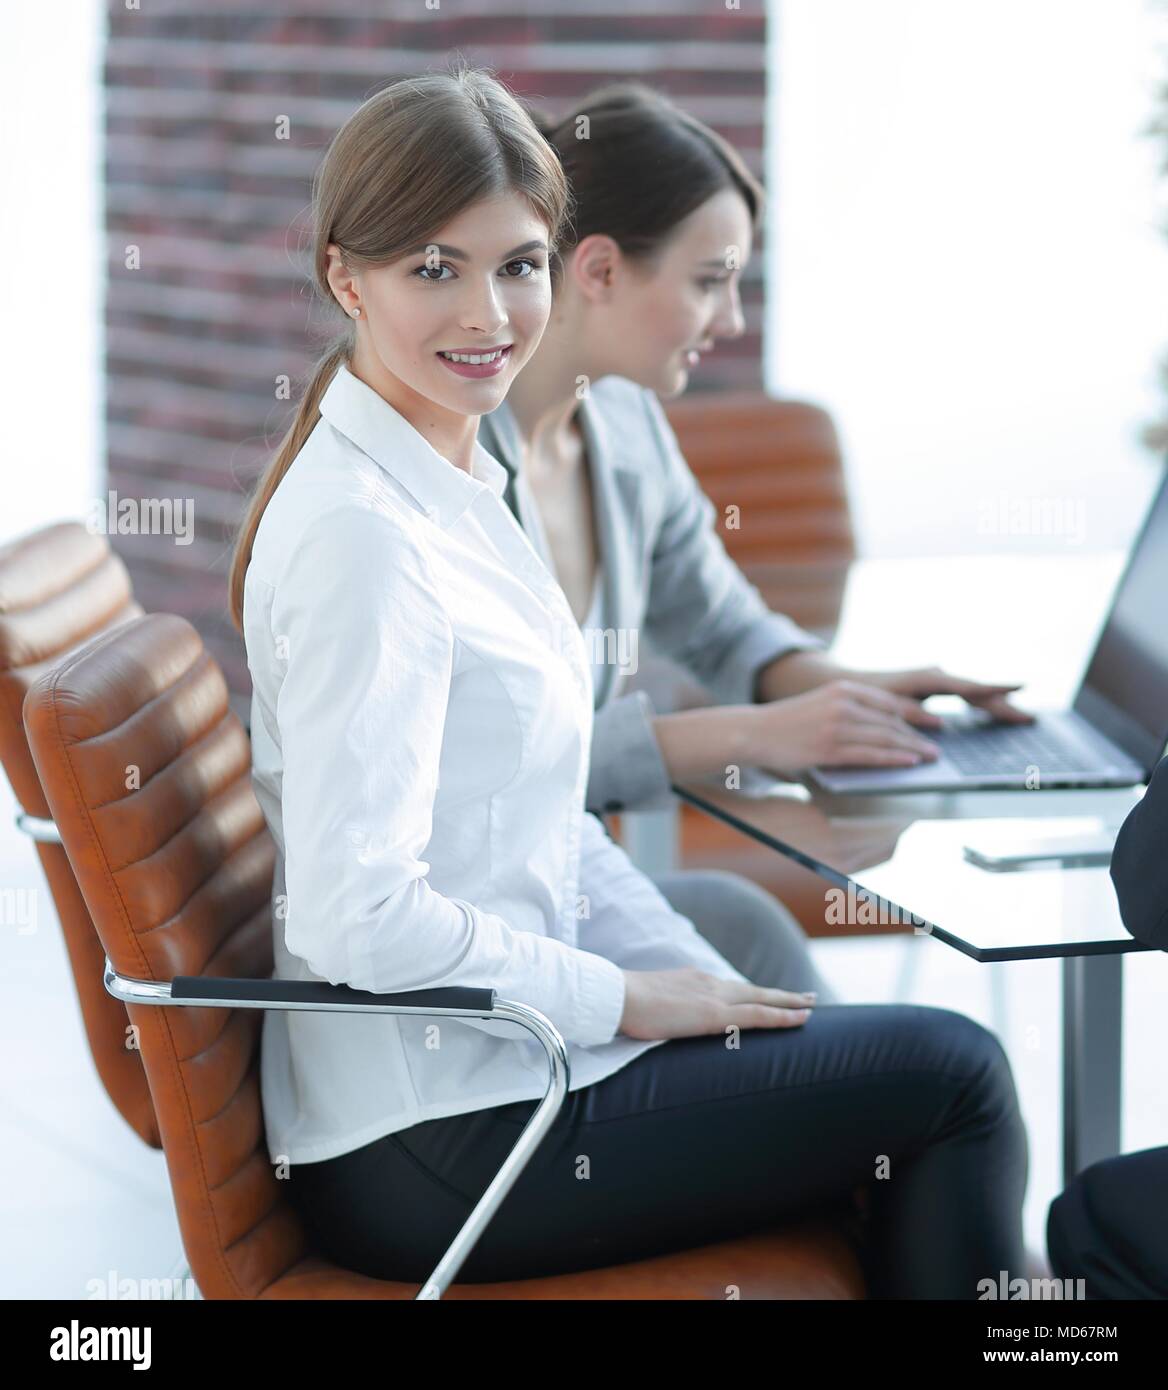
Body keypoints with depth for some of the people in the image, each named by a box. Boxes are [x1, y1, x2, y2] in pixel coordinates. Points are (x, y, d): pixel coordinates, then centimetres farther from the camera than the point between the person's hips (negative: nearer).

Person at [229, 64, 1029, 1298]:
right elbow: (359, 915, -26)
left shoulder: (453, 486, 10)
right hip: (433, 1149, -9)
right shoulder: (360, 533, -20)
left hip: (483, 1058, 9)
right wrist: (626, 1000, -14)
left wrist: (716, 997, 6)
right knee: (954, 1078, -1)